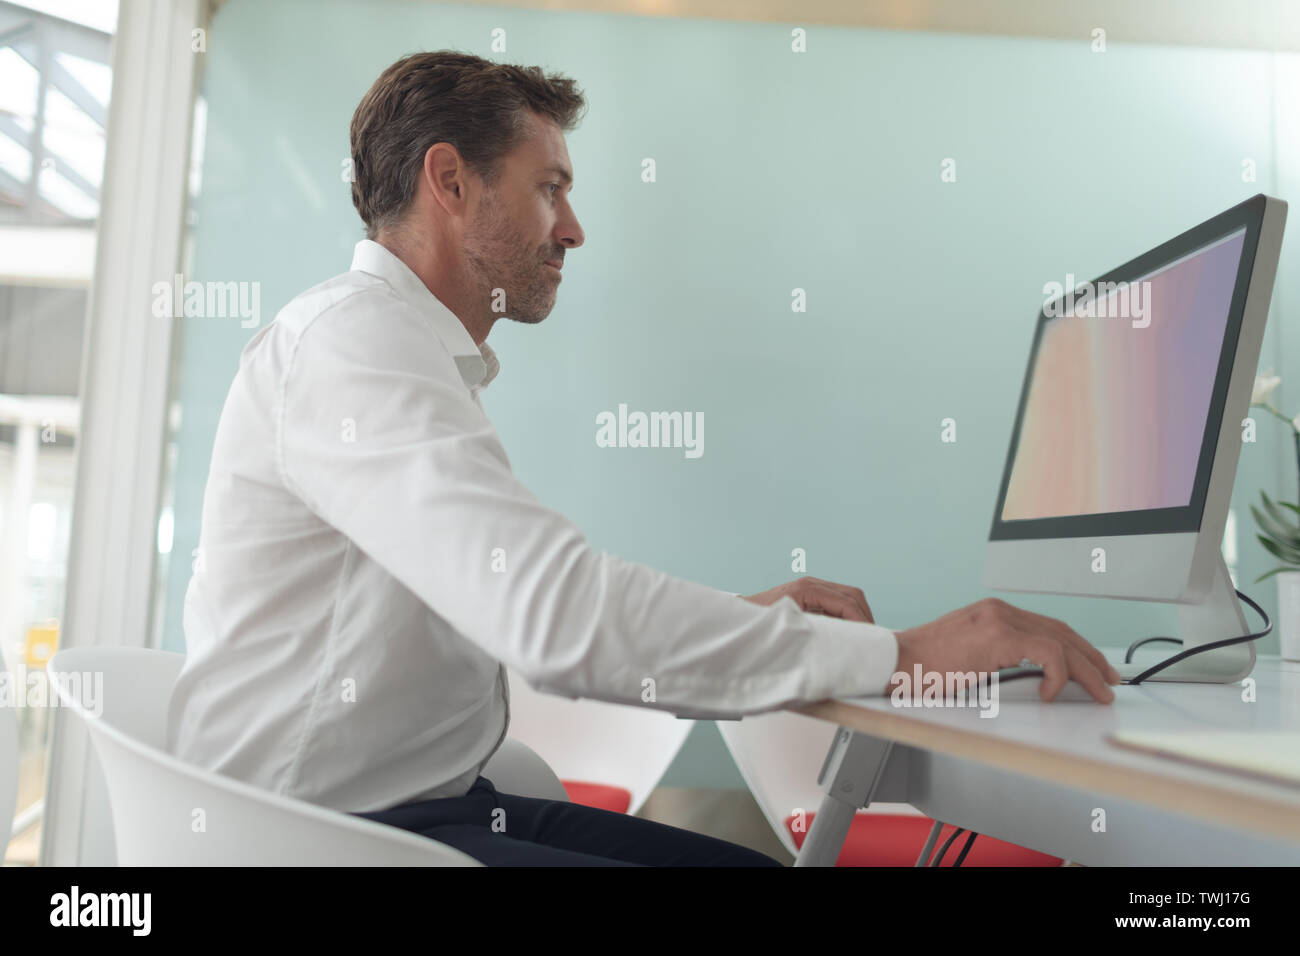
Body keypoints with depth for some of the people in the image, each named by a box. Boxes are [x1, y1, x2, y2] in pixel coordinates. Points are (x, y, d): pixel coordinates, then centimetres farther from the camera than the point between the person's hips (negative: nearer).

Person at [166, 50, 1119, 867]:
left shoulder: (417, 357, 16)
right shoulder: (351, 341, -17)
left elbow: (513, 611, 12)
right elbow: (560, 614, -30)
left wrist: (747, 616, 2)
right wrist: (898, 651, -23)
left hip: (438, 800, 9)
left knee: (751, 856, 2)